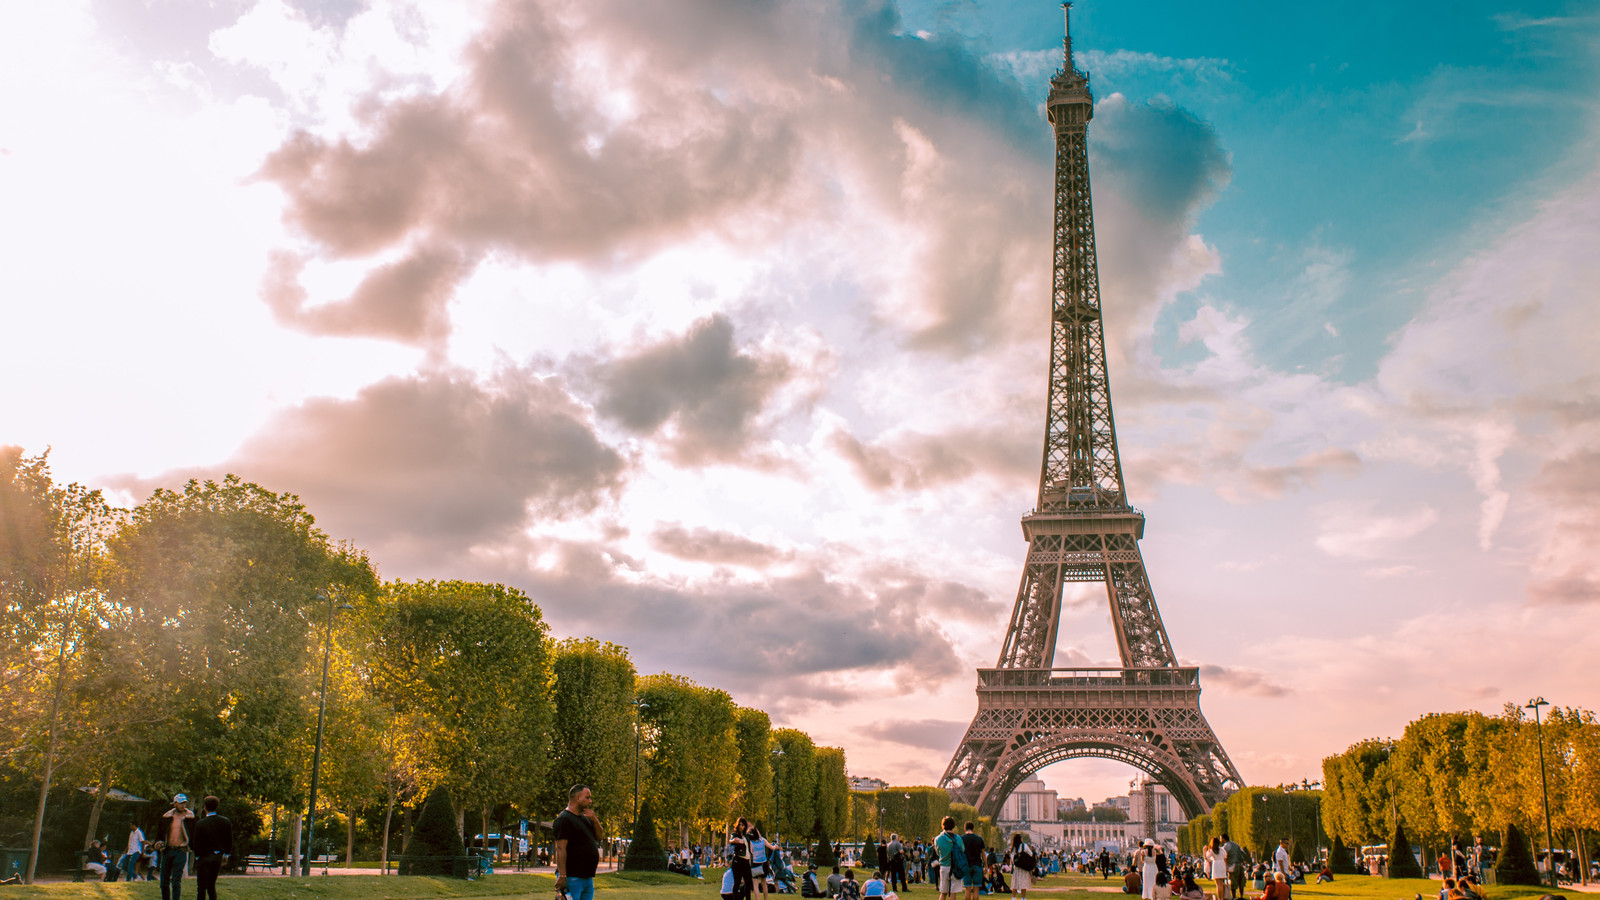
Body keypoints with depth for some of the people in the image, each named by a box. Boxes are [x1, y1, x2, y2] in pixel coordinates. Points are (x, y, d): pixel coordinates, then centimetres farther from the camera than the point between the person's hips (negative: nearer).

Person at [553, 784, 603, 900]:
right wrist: (562, 876, -25)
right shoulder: (564, 819, -11)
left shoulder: (585, 818, 19)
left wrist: (595, 821, 1)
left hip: (588, 878, 9)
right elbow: (560, 849, -19)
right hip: (571, 877, -9)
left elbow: (599, 838, 19)